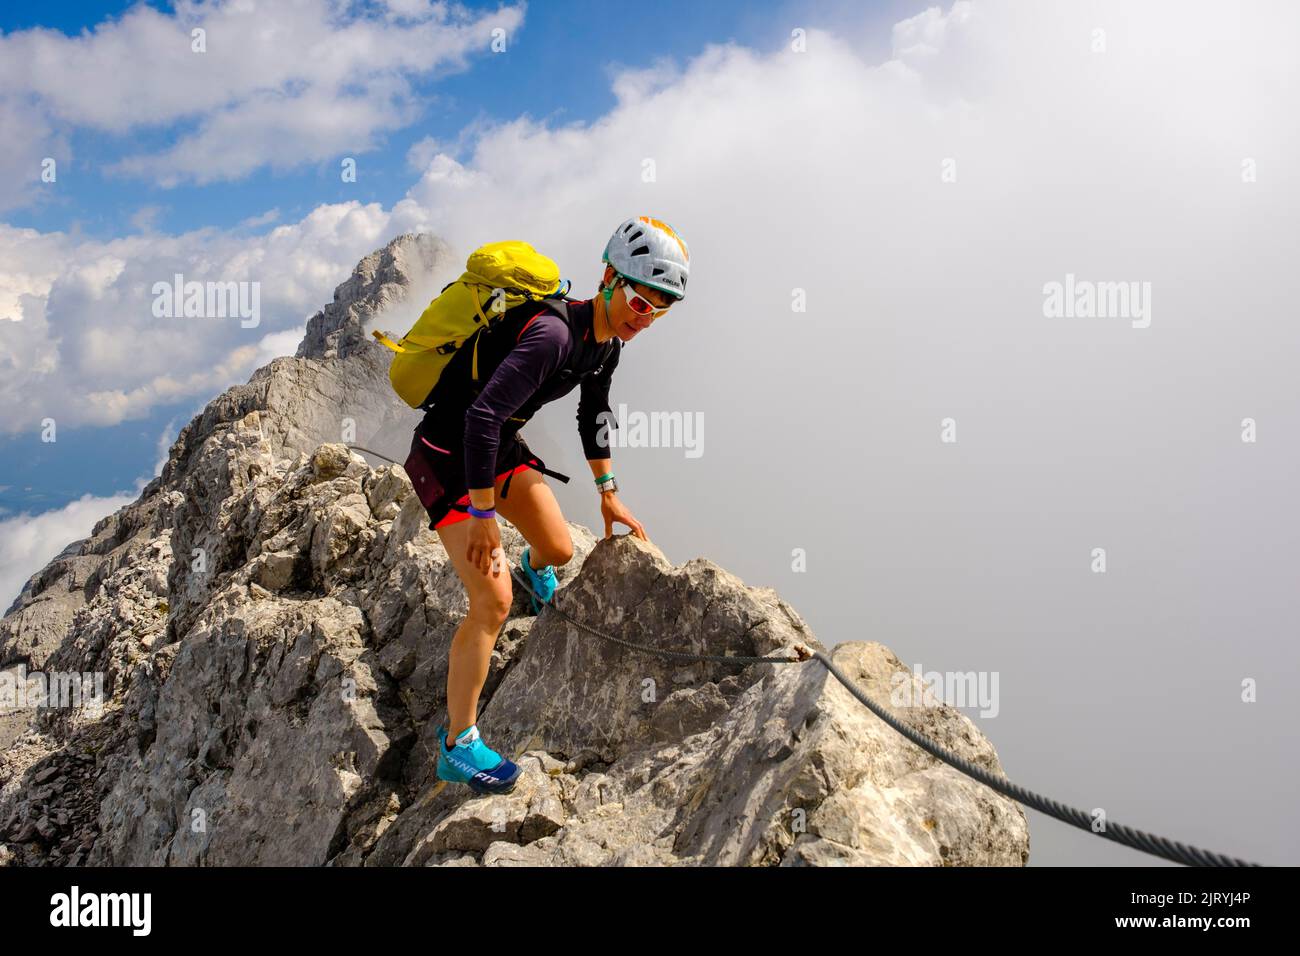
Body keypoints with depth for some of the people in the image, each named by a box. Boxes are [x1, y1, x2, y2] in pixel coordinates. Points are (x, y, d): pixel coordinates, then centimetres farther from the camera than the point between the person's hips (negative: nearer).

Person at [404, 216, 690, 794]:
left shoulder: (608, 341, -2)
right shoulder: (552, 333, -32)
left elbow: (593, 414, 15)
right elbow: (481, 417, -36)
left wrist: (608, 493, 21)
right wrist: (483, 515, -30)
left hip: (501, 448, 8)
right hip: (447, 457, -8)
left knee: (559, 549, 13)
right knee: (492, 601, -14)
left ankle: (534, 570, 54)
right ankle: (458, 746, -1)